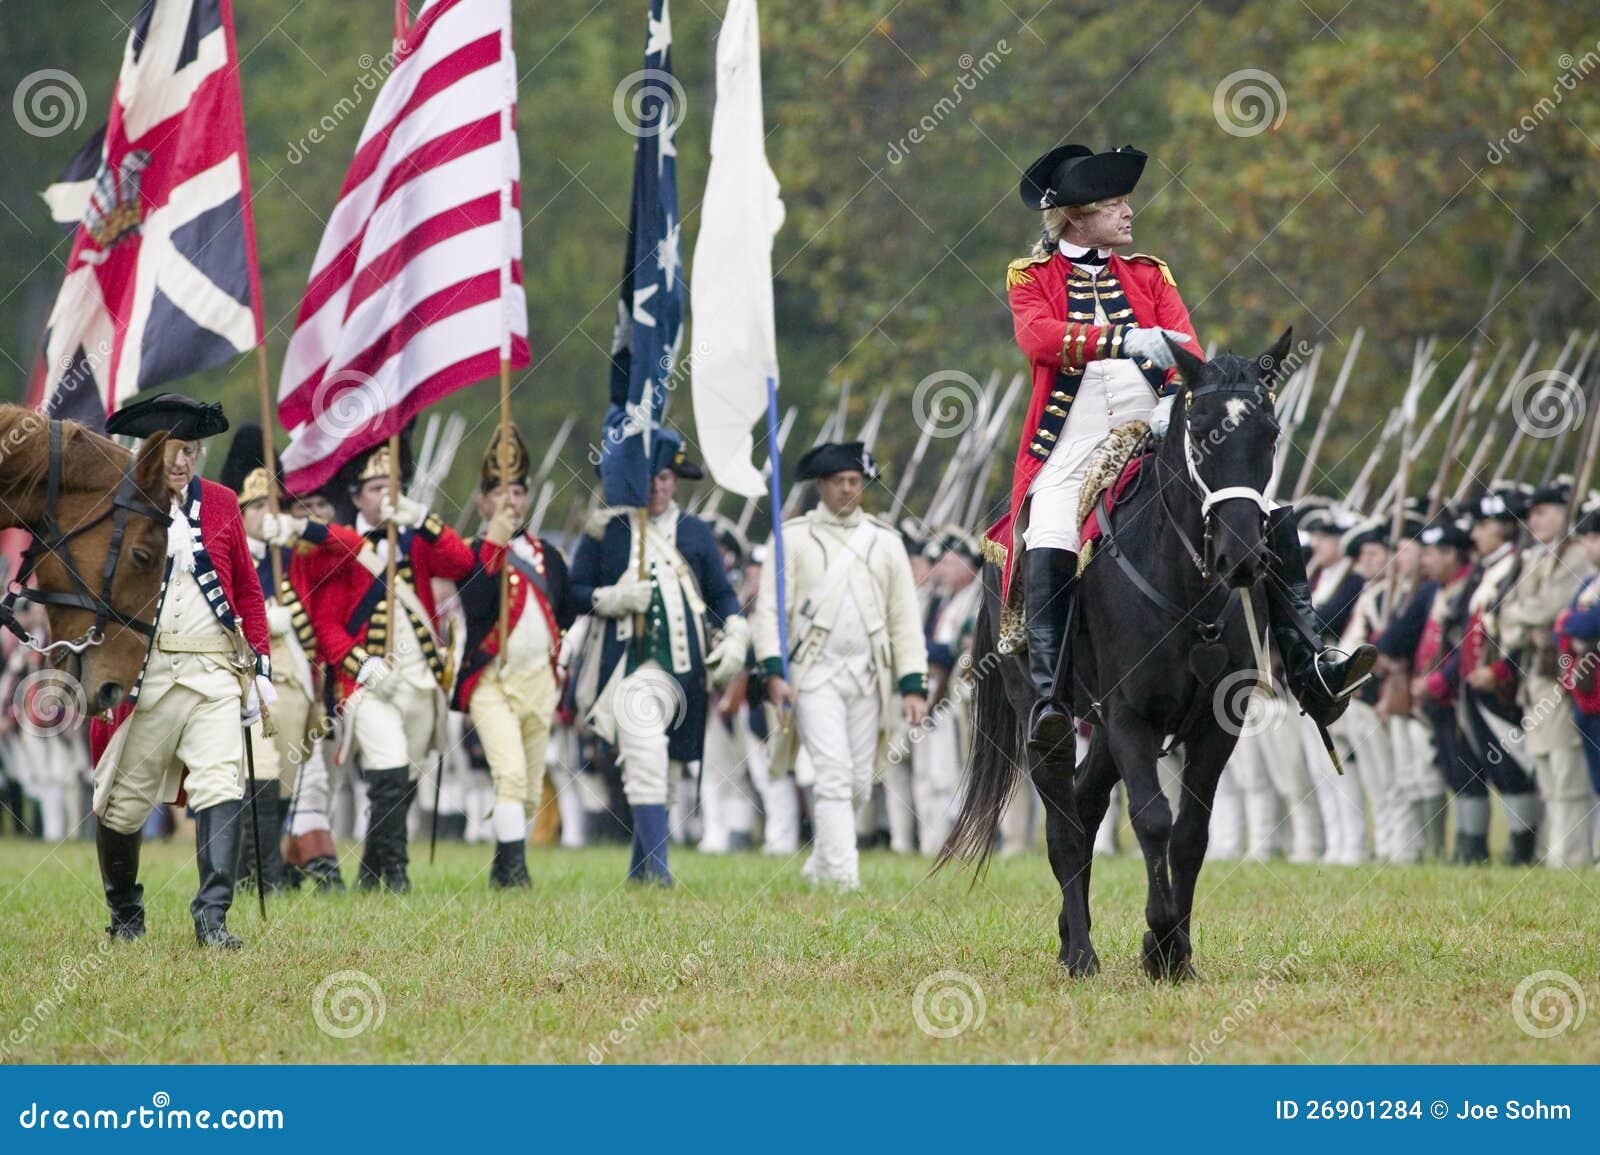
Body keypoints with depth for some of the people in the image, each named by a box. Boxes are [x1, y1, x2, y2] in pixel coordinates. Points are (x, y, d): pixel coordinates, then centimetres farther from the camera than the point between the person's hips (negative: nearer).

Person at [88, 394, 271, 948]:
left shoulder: (221, 504, 9)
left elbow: (248, 589, 14)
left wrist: (260, 665, 8)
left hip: (214, 669, 1)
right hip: (144, 669, -1)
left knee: (222, 785, -15)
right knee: (124, 798, 5)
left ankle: (212, 917, -16)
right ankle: (125, 912, 26)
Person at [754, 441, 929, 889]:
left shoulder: (885, 542, 10)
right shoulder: (794, 537, 2)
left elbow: (905, 618, 9)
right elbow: (770, 608, -2)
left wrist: (914, 686, 1)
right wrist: (773, 671, -15)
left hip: (868, 677, 4)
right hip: (814, 674, -4)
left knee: (859, 782, 6)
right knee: (833, 774, -15)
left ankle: (821, 864, 24)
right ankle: (842, 874, -18)